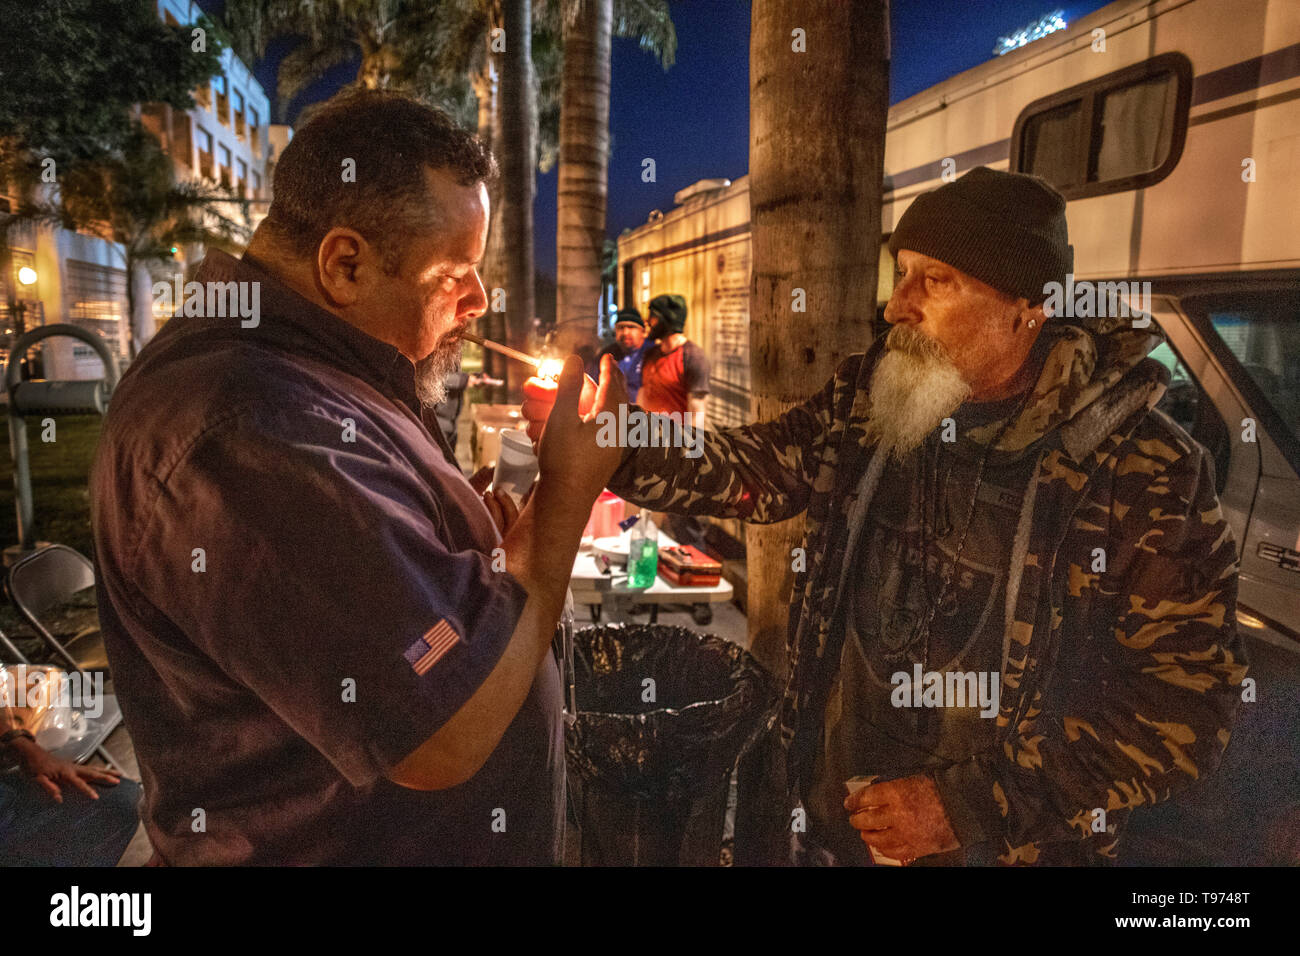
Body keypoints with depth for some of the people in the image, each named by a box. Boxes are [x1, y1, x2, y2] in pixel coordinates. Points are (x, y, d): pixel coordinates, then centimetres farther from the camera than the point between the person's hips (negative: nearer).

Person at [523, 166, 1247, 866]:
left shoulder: (1145, 469, -19)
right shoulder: (870, 395, -5)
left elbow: (1189, 702, -17)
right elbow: (755, 469, 1)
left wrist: (971, 806, -19)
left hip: (1010, 846, -3)